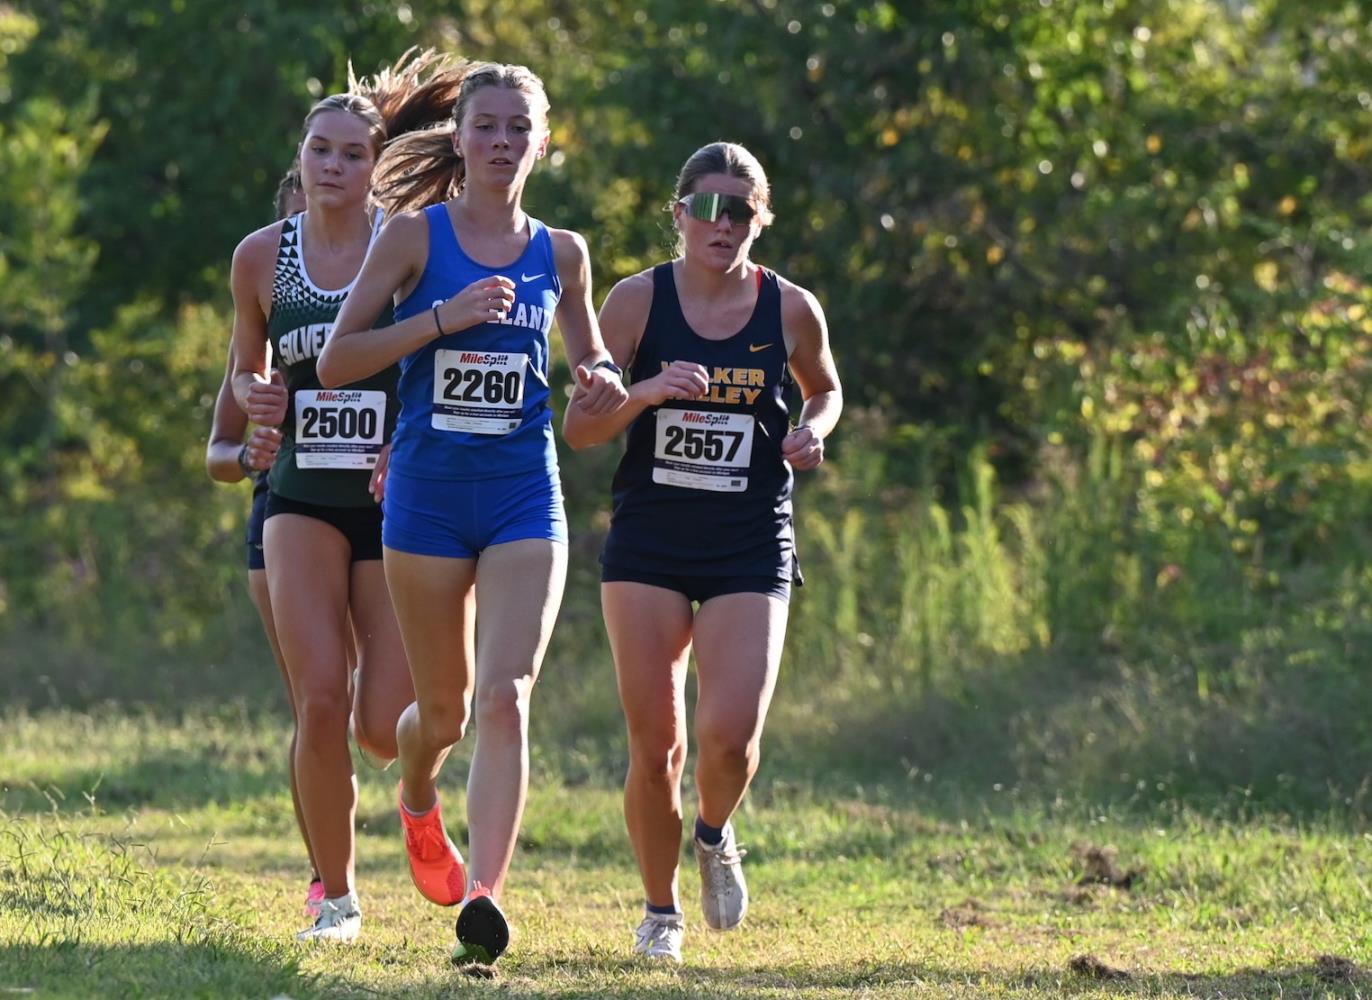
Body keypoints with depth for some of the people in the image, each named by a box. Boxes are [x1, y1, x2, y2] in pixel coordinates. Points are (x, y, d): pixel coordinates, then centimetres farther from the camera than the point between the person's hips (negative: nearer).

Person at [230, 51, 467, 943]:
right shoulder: (262, 256, 5)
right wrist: (254, 400, -4)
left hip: (396, 499, -2)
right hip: (303, 497, 2)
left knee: (387, 725, -6)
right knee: (321, 703, -14)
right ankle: (336, 896, 1)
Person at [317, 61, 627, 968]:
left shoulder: (561, 254, 7)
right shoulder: (415, 235, -1)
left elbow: (588, 354, 23)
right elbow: (335, 362, -4)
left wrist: (605, 381, -1)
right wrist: (443, 317, -16)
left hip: (526, 497, 1)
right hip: (429, 492, -1)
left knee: (505, 696, -17)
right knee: (444, 710, 11)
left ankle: (483, 896, -24)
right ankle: (418, 803, 46)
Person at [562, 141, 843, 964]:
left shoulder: (791, 309, 0)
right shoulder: (638, 300, -3)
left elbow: (825, 389, 20)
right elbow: (580, 426, -4)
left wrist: (813, 431, -3)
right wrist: (647, 392, -22)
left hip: (751, 547, 0)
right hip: (648, 544, 0)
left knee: (730, 733, -16)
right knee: (654, 743, 0)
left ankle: (717, 837, 18)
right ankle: (661, 912, 21)